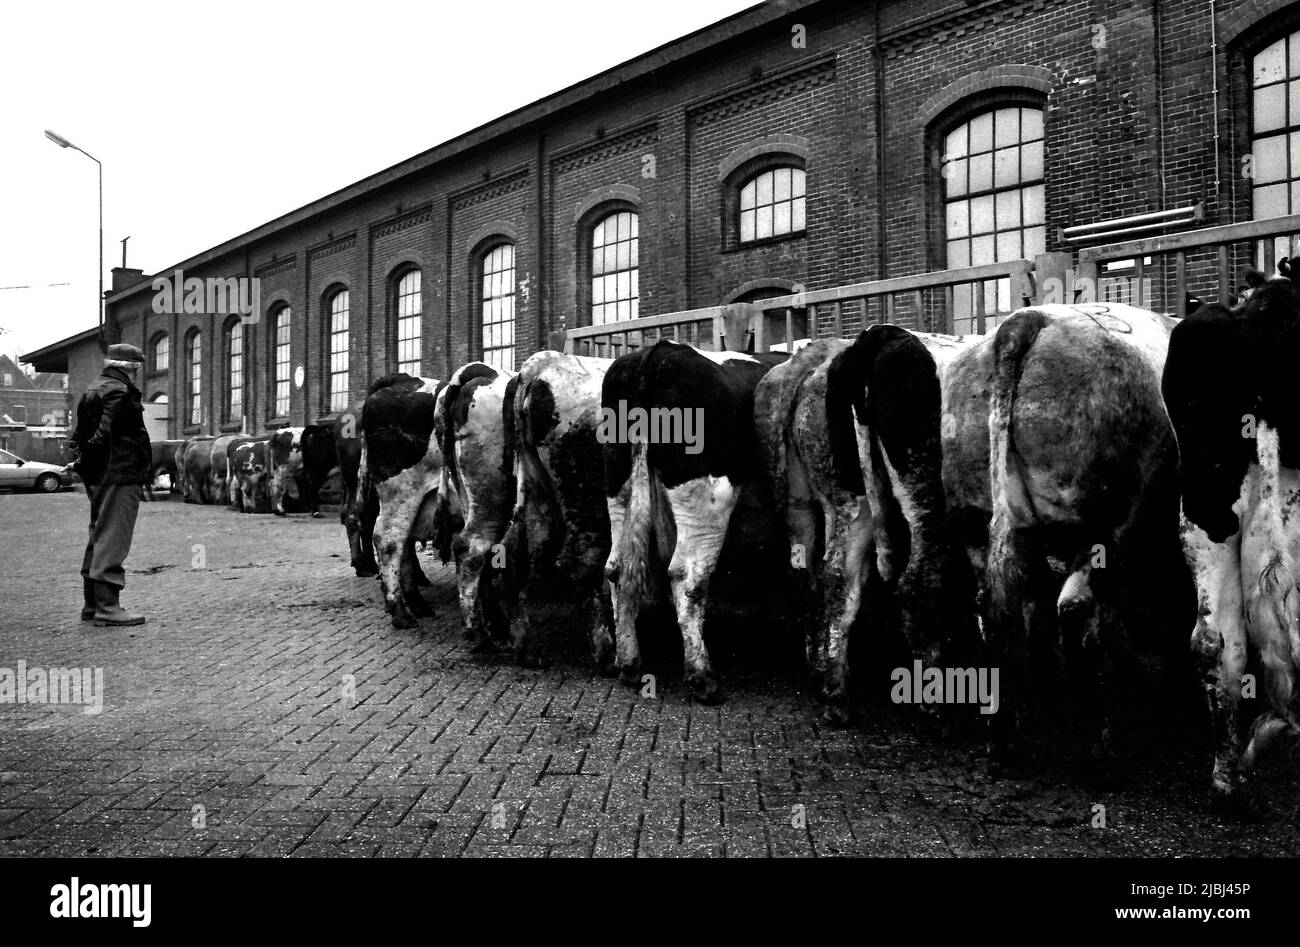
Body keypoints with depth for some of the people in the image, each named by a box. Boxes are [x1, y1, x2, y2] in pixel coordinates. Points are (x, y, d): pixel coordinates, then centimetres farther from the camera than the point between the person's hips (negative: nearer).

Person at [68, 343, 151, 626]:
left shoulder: (93, 391, 20)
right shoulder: (119, 392, -13)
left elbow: (79, 435, 19)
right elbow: (104, 434, -22)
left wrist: (81, 460, 9)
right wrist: (84, 462, -10)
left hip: (98, 480, 10)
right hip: (120, 477, -10)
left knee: (99, 539, 16)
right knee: (112, 541, -8)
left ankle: (92, 604, 23)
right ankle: (107, 607, -8)